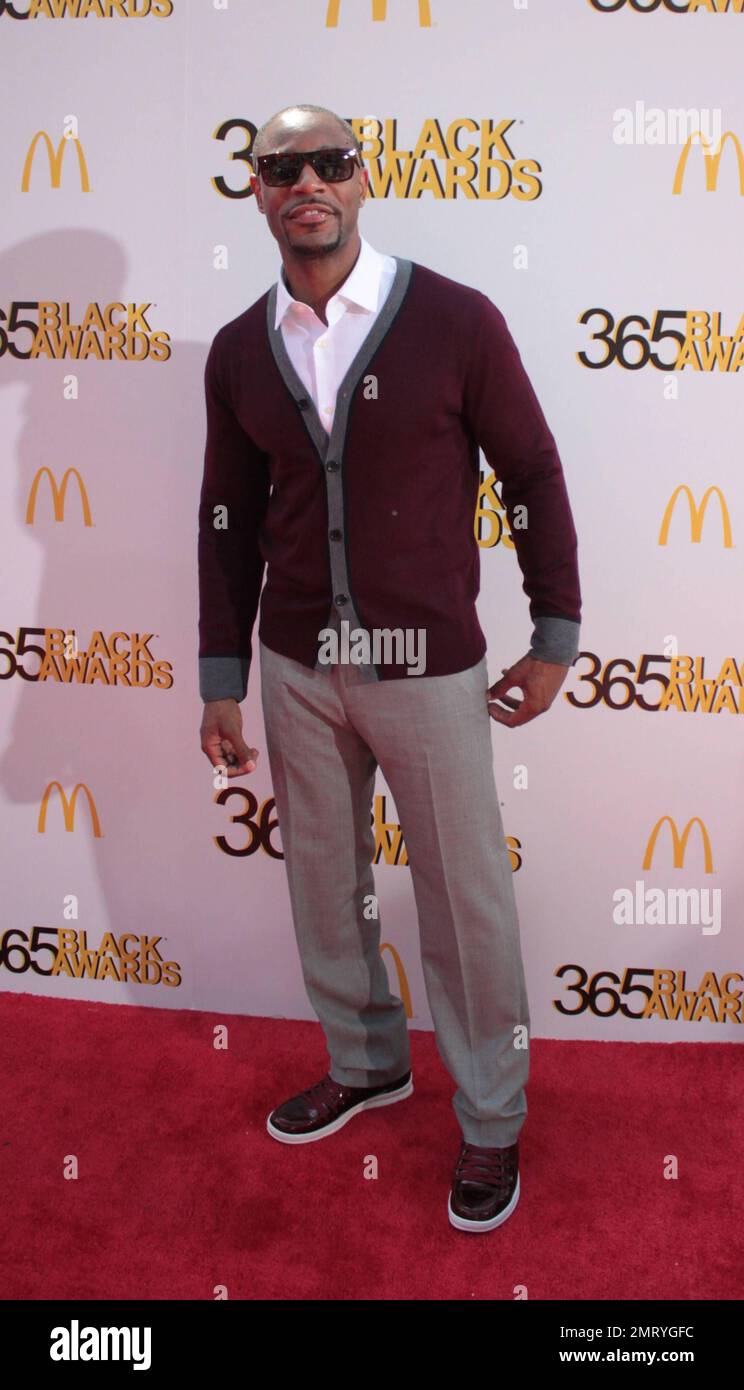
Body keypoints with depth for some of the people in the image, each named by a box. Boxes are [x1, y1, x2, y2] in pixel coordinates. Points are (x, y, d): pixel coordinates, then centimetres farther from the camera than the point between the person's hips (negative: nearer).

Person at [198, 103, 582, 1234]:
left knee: (466, 900, 6)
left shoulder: (456, 321, -9)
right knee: (323, 882, 17)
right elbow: (229, 522, 8)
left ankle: (491, 1120, 26)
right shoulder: (239, 352, 3)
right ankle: (366, 1063, 40)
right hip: (295, 666, 4)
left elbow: (533, 473, -2)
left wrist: (555, 636, -1)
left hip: (428, 666, -4)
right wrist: (222, 682, 7)